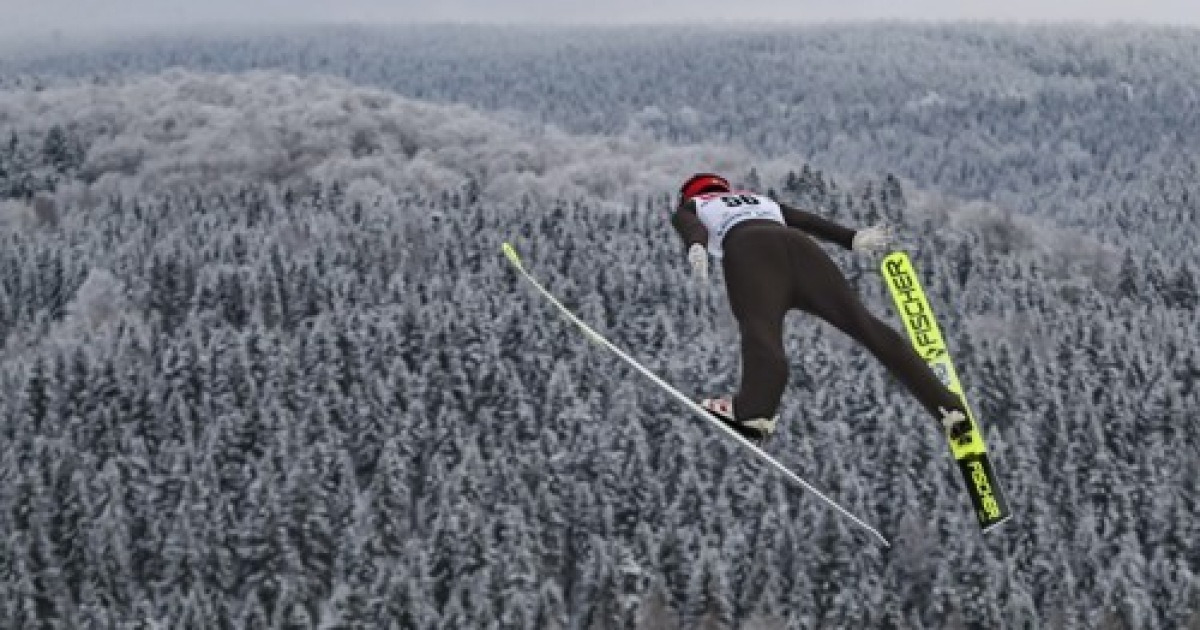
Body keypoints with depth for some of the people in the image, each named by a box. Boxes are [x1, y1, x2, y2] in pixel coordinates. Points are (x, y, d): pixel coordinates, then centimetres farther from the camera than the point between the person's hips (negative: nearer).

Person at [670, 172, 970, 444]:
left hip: (745, 248, -3)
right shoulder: (761, 200, 43)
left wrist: (696, 248, -14)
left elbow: (692, 228, 6)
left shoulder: (689, 208, 29)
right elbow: (809, 220, 30)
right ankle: (947, 405, -9)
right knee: (865, 324, -1)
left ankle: (754, 410, -48)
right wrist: (853, 237, 19)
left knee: (760, 331, -25)